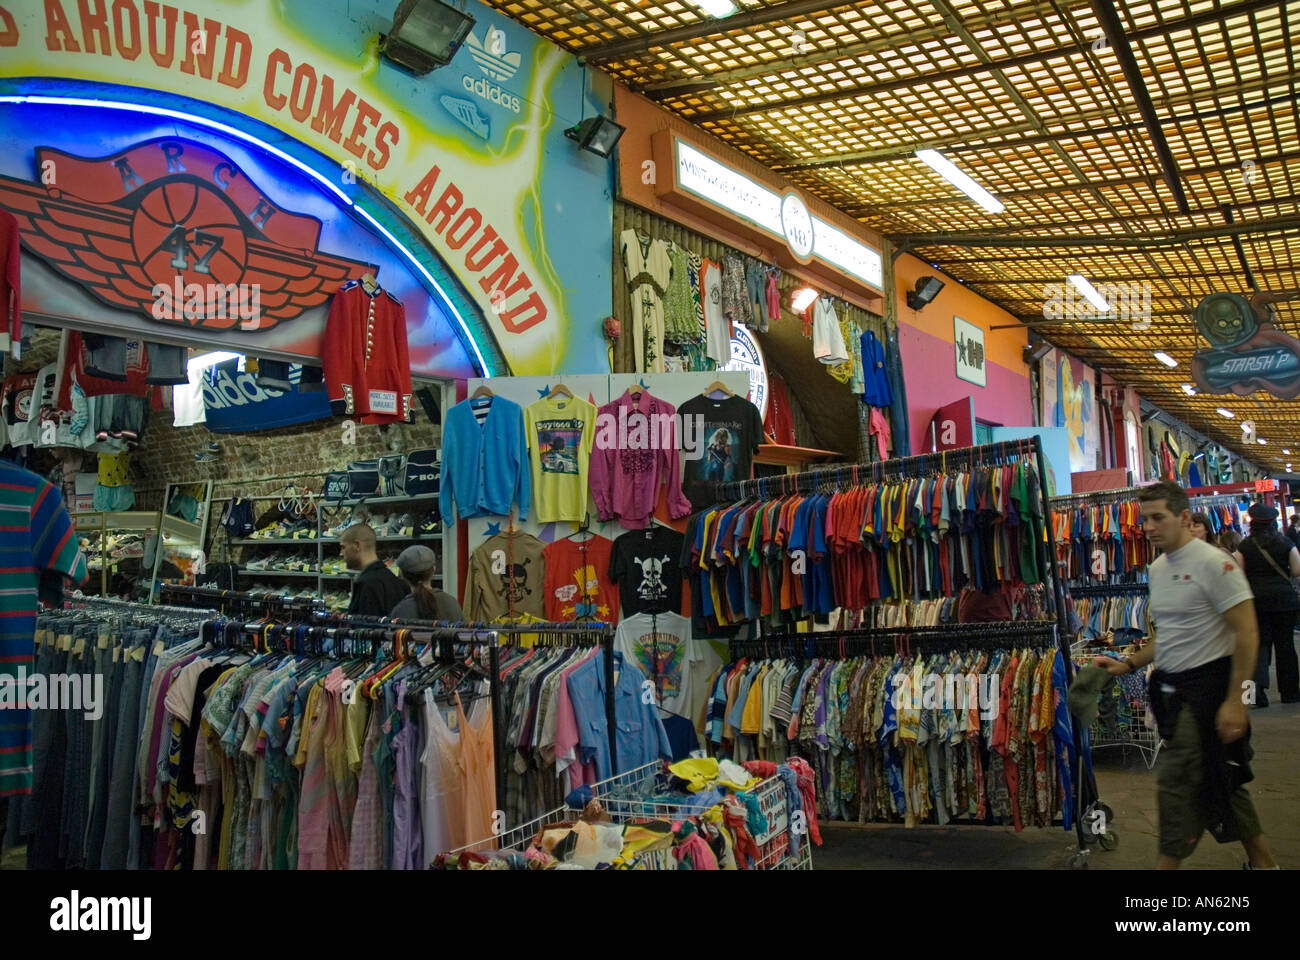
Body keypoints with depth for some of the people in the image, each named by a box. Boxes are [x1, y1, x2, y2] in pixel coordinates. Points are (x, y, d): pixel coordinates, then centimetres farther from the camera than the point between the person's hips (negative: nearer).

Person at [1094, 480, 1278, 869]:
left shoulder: (1213, 563, -15)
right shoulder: (1157, 568, 12)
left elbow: (1246, 634, -18)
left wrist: (1234, 701, -21)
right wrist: (1128, 665, 11)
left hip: (1206, 685, -9)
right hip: (1174, 688, 9)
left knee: (1176, 781, -8)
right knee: (1217, 779, 17)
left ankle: (1168, 863, 3)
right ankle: (1263, 861, 31)